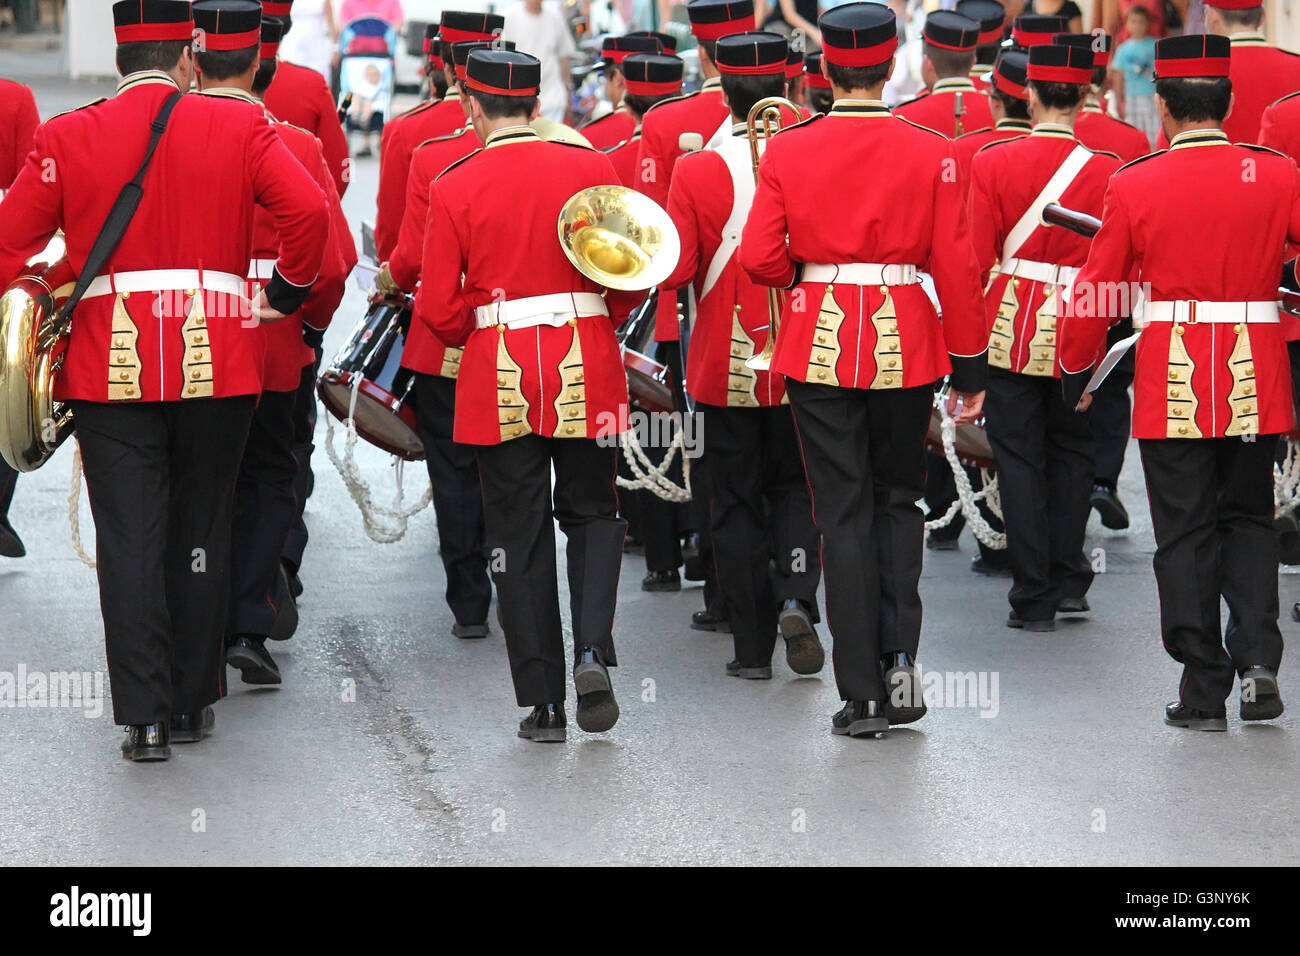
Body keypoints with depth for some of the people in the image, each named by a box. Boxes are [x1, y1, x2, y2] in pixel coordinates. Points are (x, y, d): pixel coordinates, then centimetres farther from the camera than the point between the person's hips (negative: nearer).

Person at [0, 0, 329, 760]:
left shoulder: (68, 138, 1)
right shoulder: (239, 128, -1)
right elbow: (310, 210, -11)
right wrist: (287, 296, 2)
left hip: (110, 371, 0)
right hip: (217, 367, 0)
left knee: (130, 543, 2)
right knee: (201, 535, 12)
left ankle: (146, 717, -3)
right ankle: (194, 703, 18)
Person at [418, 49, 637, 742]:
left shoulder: (453, 189, -4)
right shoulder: (590, 167, -2)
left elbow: (438, 307, -5)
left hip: (498, 376, -1)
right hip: (585, 369, 1)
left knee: (519, 534, 6)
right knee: (591, 513, 15)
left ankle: (543, 703, 6)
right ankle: (592, 651, -8)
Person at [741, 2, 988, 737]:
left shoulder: (787, 151, -4)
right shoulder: (932, 154, -5)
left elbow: (760, 259, -6)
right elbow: (958, 269, -4)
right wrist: (971, 370, 3)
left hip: (819, 343, 0)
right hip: (905, 345, 0)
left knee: (844, 515, 5)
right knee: (899, 501, 18)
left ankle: (863, 695, 4)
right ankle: (901, 663, 6)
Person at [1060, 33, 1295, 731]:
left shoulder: (1135, 184, -4)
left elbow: (1095, 293, 1)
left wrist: (1075, 375, 14)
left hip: (1172, 384, -1)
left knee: (1186, 532, 6)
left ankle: (1204, 691, 6)